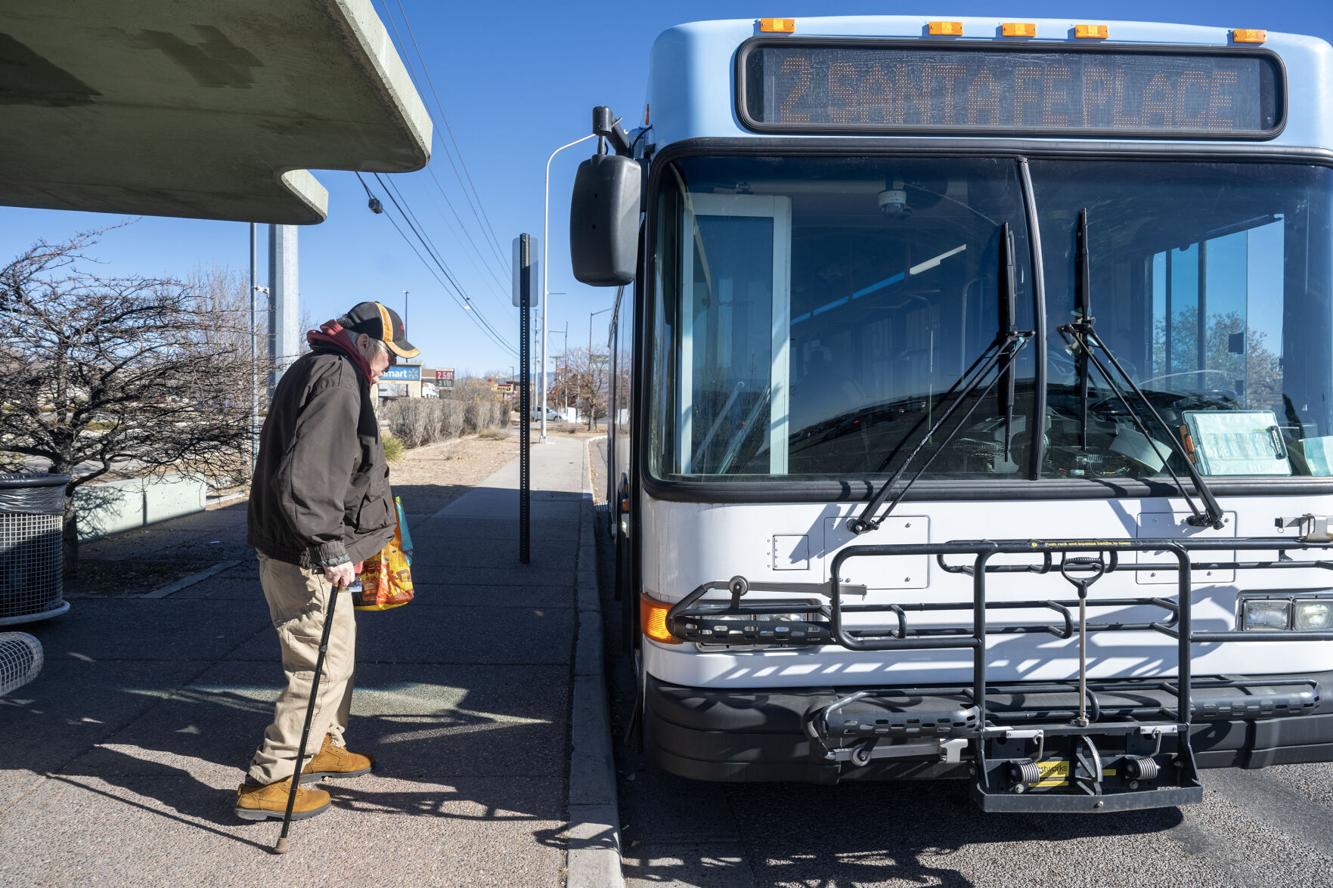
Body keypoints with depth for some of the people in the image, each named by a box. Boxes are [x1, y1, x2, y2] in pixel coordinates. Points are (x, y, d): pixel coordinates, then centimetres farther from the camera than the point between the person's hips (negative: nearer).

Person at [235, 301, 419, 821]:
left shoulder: (315, 369, 16)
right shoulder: (338, 377, -19)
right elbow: (308, 475, -30)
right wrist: (330, 548, -30)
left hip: (307, 546, 11)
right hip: (305, 555, -11)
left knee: (338, 651, 23)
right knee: (322, 667, -4)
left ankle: (323, 746, 39)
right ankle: (266, 782, 4)